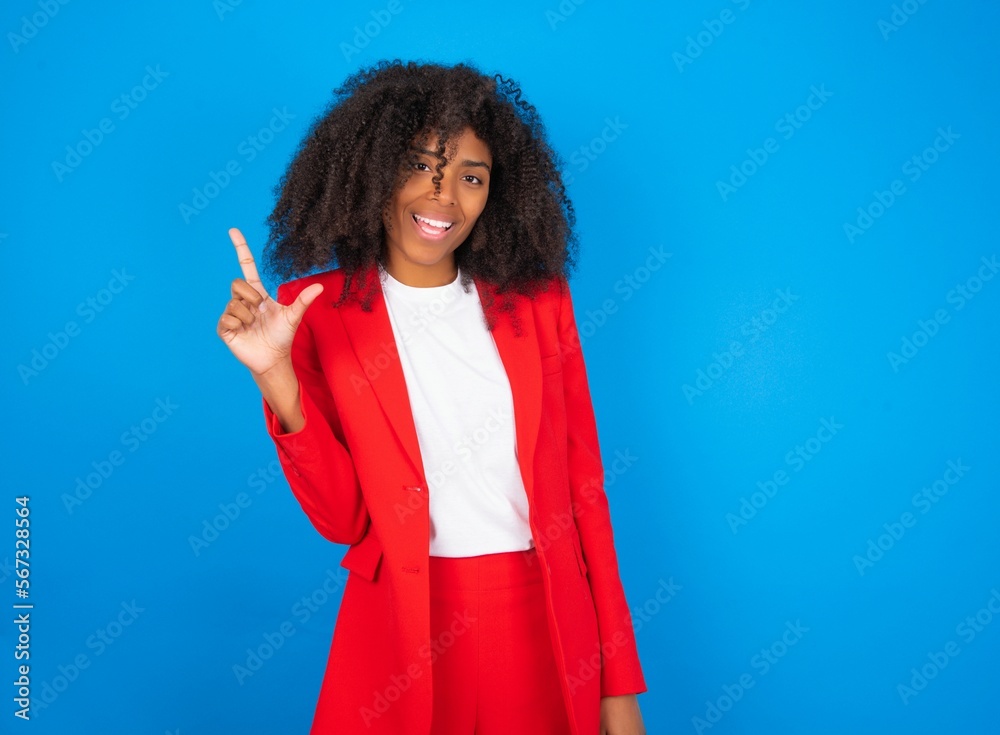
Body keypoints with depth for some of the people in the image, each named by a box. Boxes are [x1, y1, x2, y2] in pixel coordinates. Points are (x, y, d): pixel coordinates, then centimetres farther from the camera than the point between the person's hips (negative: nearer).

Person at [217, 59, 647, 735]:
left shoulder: (537, 300, 0)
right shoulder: (317, 310, -3)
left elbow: (583, 488, 1)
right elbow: (342, 517, -6)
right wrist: (275, 377, -20)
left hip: (547, 632, 2)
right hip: (401, 635, -1)